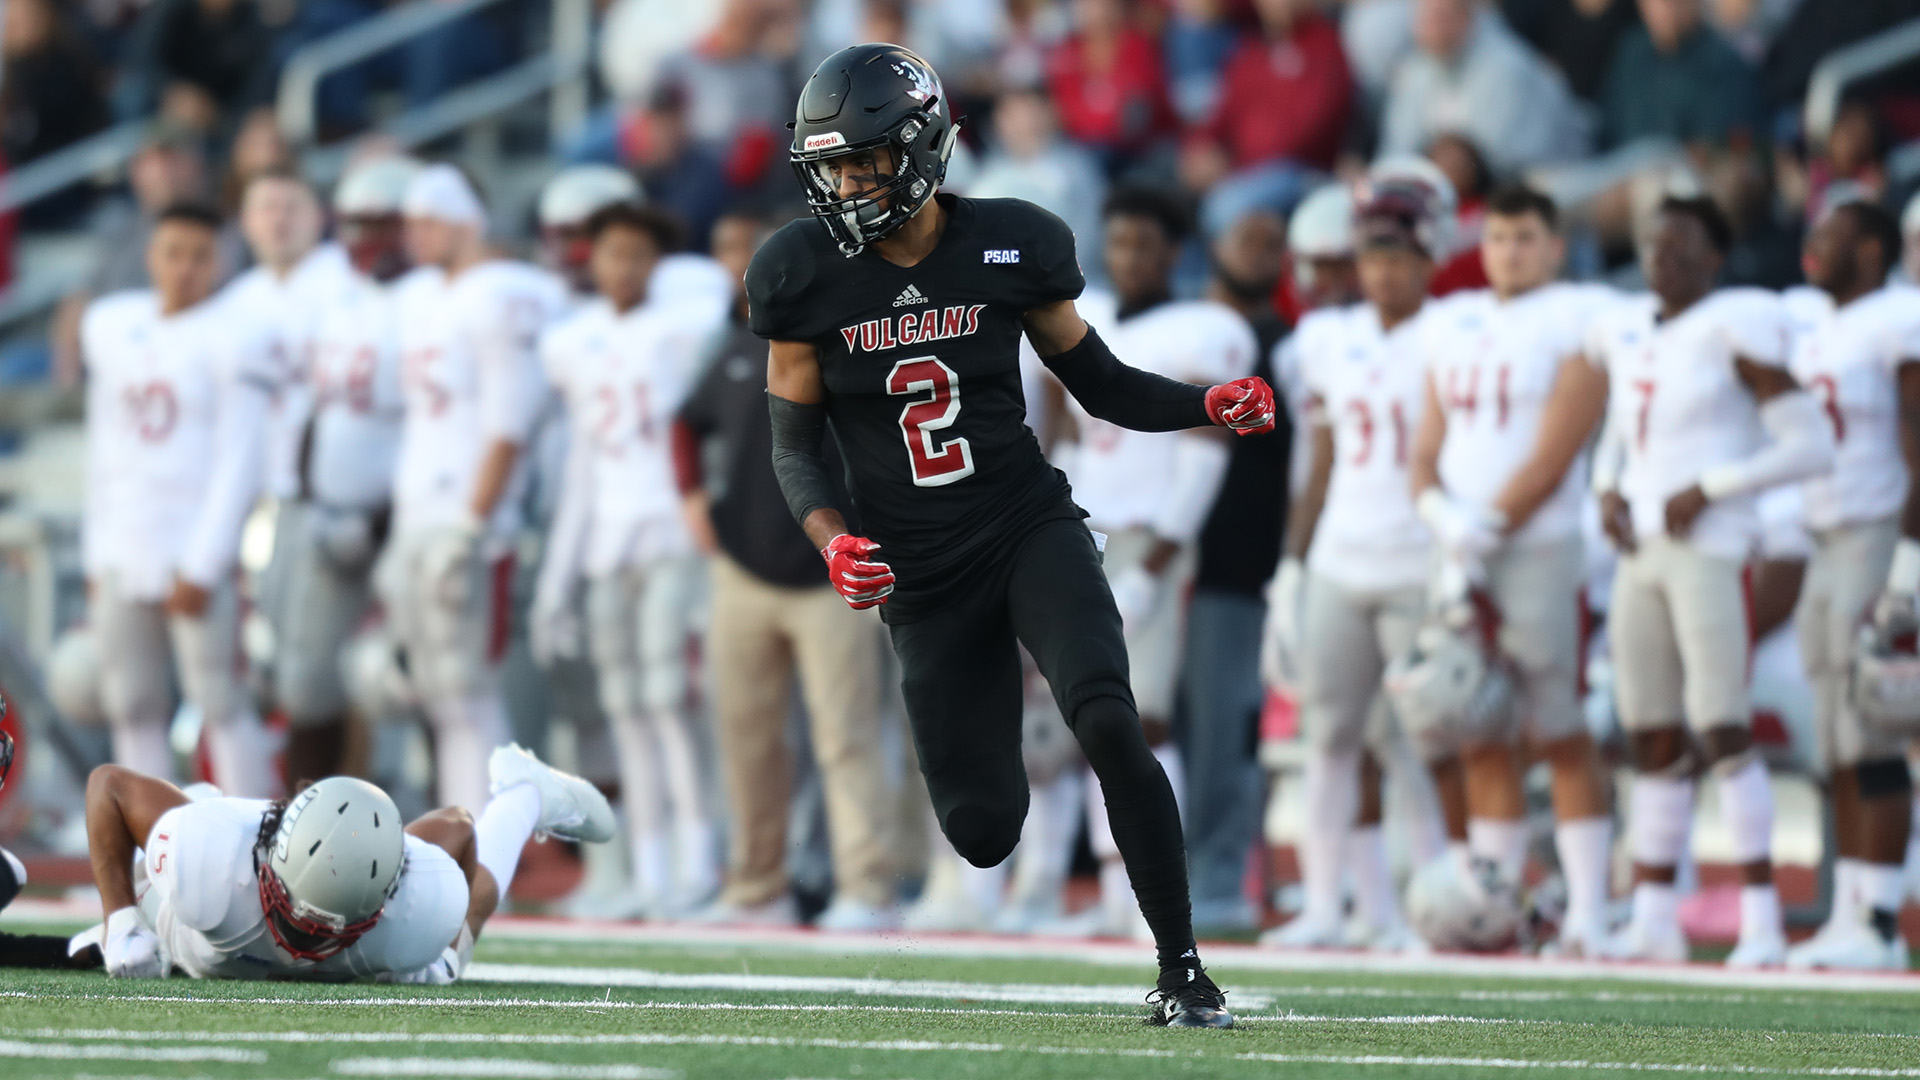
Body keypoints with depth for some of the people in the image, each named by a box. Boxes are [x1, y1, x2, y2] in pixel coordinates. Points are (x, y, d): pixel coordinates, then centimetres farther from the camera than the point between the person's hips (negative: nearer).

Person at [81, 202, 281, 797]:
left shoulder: (234, 339, -7)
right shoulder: (111, 326, 12)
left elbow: (239, 464, -10)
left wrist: (201, 566, -14)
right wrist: (95, 556, 15)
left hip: (197, 550, -6)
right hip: (122, 558, 6)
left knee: (220, 705, -6)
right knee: (132, 709, 5)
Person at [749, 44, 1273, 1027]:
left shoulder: (1010, 248, -5)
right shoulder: (804, 277, -6)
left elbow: (1101, 384, 5)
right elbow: (794, 443, 1)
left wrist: (1210, 405, -13)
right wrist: (829, 540, -18)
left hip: (1029, 528, -1)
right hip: (920, 570, 1)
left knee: (1108, 722, -27)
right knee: (982, 830, 1)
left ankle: (1182, 971, -17)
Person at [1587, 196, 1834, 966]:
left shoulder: (1735, 332, -7)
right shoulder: (1626, 333, 13)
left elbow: (1811, 447, -10)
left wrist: (1708, 489, -13)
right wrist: (1608, 491, 10)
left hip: (1709, 548, -7)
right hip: (1641, 553, 7)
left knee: (1722, 729, -13)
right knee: (1653, 741, 8)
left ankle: (1761, 921, -11)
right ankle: (1653, 917, 12)